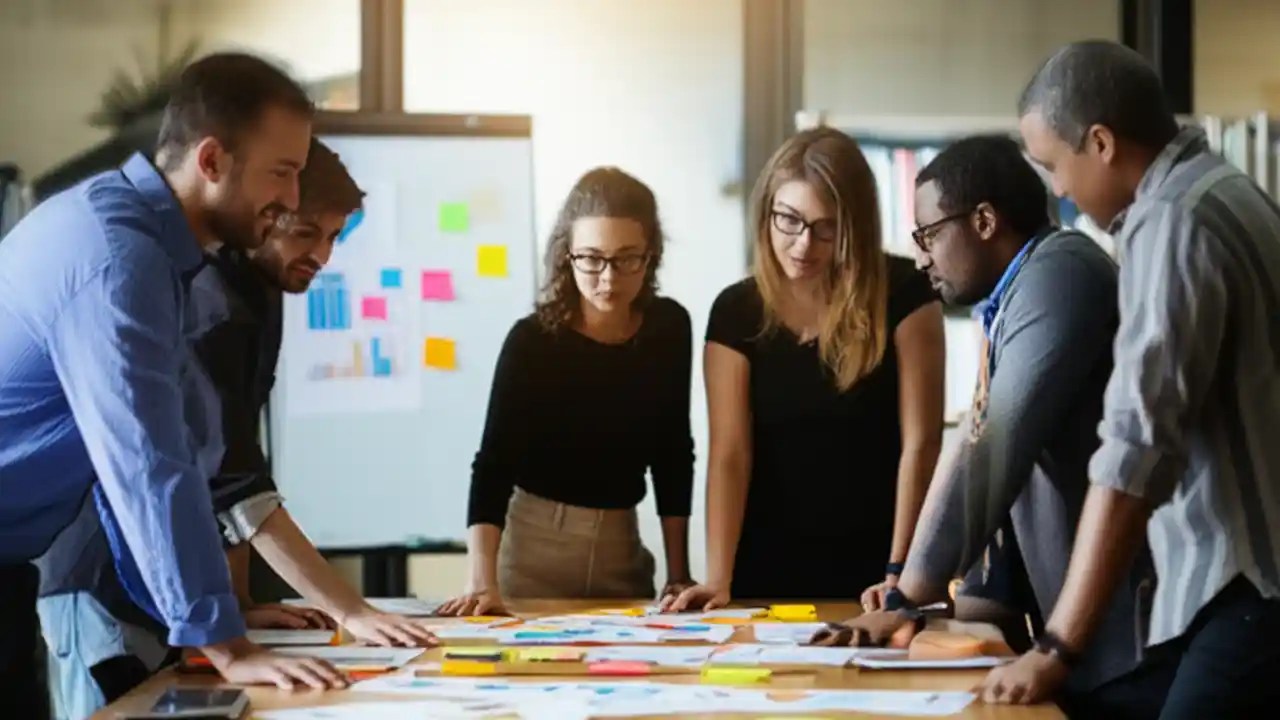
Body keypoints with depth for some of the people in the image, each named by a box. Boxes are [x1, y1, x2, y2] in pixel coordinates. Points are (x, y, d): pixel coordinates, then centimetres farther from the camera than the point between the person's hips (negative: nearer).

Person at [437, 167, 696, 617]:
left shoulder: (669, 328, -3)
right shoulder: (533, 340, -16)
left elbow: (673, 455, 6)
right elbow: (494, 464, -20)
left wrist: (679, 574, 5)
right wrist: (483, 581, -33)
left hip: (622, 547, 4)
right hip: (534, 545, -4)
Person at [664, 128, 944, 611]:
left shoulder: (903, 294, -9)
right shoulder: (737, 311, -3)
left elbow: (920, 442, -11)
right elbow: (729, 453, -9)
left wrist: (899, 573, -18)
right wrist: (718, 579, -20)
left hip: (871, 572, -2)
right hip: (769, 571, 2)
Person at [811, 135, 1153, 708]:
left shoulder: (1058, 271, -11)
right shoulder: (1012, 305, 19)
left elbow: (994, 451, -19)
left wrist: (908, 602, -14)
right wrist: (962, 611, 6)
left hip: (1128, 630, -9)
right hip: (1083, 628, 9)